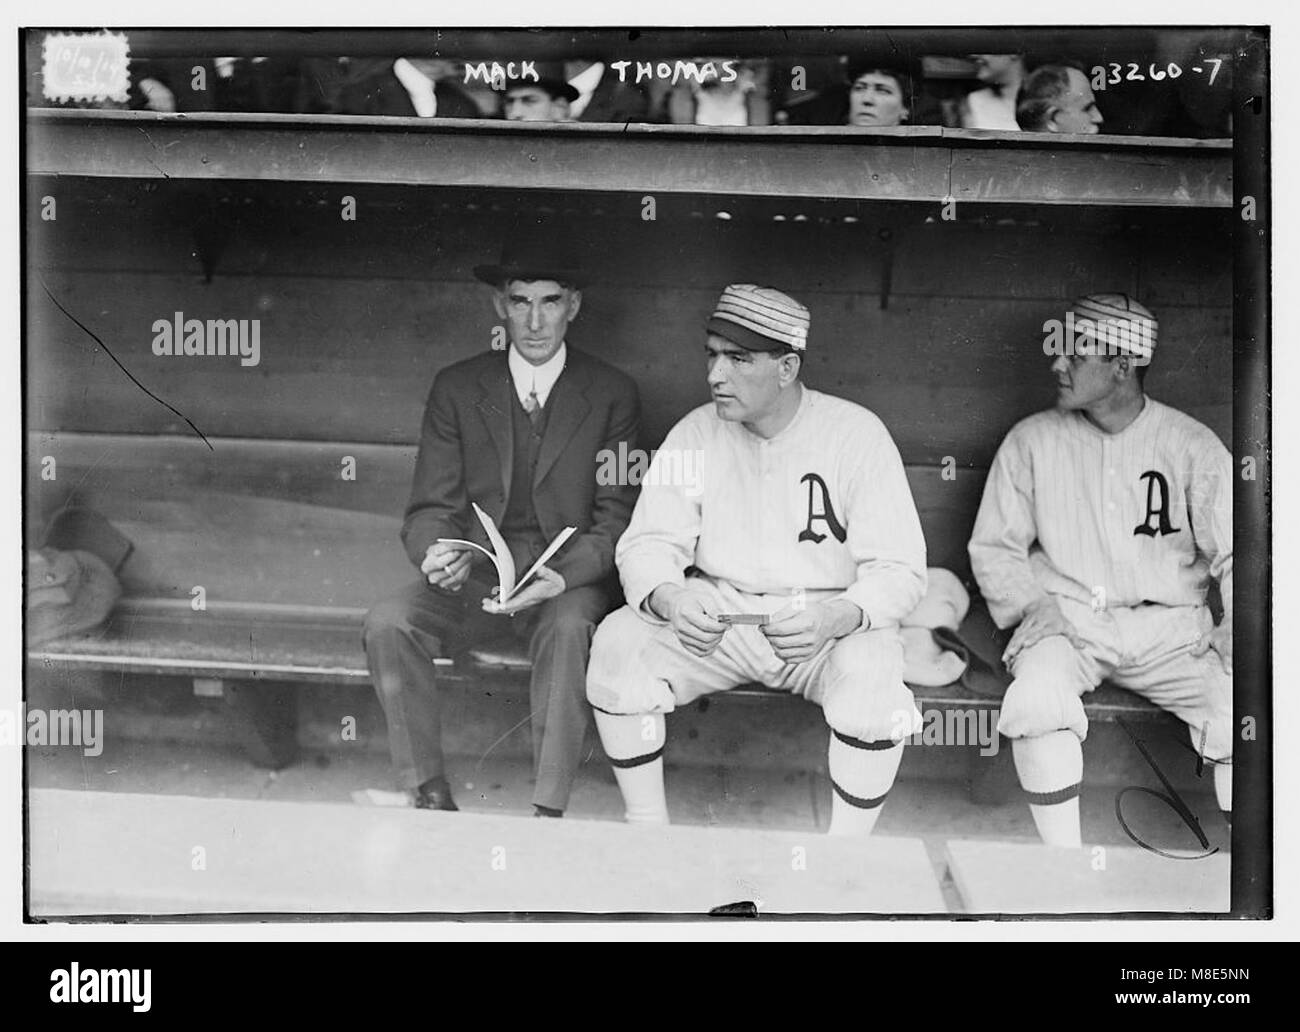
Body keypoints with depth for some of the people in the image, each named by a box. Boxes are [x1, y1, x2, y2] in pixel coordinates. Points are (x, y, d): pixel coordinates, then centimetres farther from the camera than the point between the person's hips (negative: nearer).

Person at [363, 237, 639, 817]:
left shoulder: (611, 395, 2)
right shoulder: (457, 389, 6)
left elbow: (614, 520, -2)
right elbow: (430, 508, 3)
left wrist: (560, 577, -23)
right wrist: (437, 554, -22)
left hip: (569, 579, -2)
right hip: (475, 575, 2)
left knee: (568, 628, -36)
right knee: (387, 623, -25)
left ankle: (549, 810, -29)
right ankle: (428, 797, -15)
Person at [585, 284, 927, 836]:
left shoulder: (857, 434, -9)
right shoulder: (696, 434, -1)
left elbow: (899, 569, -12)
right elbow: (648, 543, -3)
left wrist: (839, 618, -33)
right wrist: (668, 598, -28)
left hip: (827, 621, -2)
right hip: (713, 617, 3)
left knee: (874, 671, -34)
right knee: (618, 642, -22)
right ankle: (650, 838, -7)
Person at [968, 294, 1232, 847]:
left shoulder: (1191, 445, 2)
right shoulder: (1031, 441, 4)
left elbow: (1233, 554, 0)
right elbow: (993, 548, 8)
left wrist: (1238, 637, -15)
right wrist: (1033, 606, -10)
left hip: (1168, 624, 1)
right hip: (1065, 618, 0)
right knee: (1036, 700, -33)